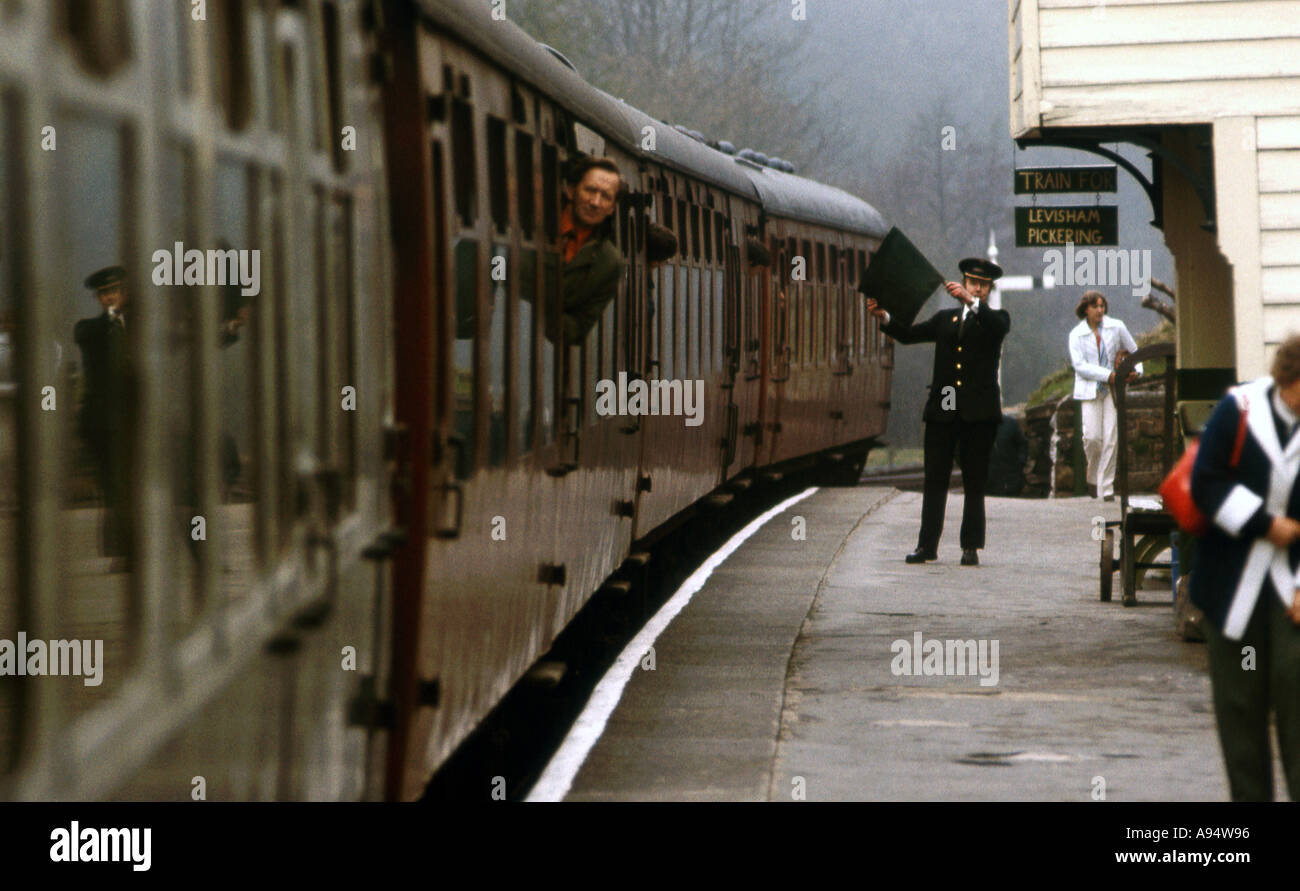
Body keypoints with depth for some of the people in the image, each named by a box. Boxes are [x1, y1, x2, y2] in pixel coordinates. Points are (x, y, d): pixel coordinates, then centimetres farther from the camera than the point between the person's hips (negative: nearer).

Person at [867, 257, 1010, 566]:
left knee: (975, 484, 1)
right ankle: (927, 545, 3)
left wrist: (970, 301, -29)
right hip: (942, 411, 3)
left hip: (978, 412, -2)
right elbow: (909, 334, 11)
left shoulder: (995, 319, 10)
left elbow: (999, 326, -15)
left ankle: (971, 547, 3)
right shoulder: (945, 319, 19)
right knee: (935, 481, 1)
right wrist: (883, 317, -6)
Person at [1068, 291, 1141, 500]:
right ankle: (1093, 476, 15)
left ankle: (1106, 487, -3)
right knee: (1092, 437, -12)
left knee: (1111, 438, -7)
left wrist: (1136, 370, -5)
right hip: (1089, 390, -1)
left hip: (1112, 389, 1)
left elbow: (1133, 351, 15)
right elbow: (1080, 365, -9)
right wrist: (1108, 375, -17)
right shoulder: (1076, 334, 0)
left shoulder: (1116, 327, 3)